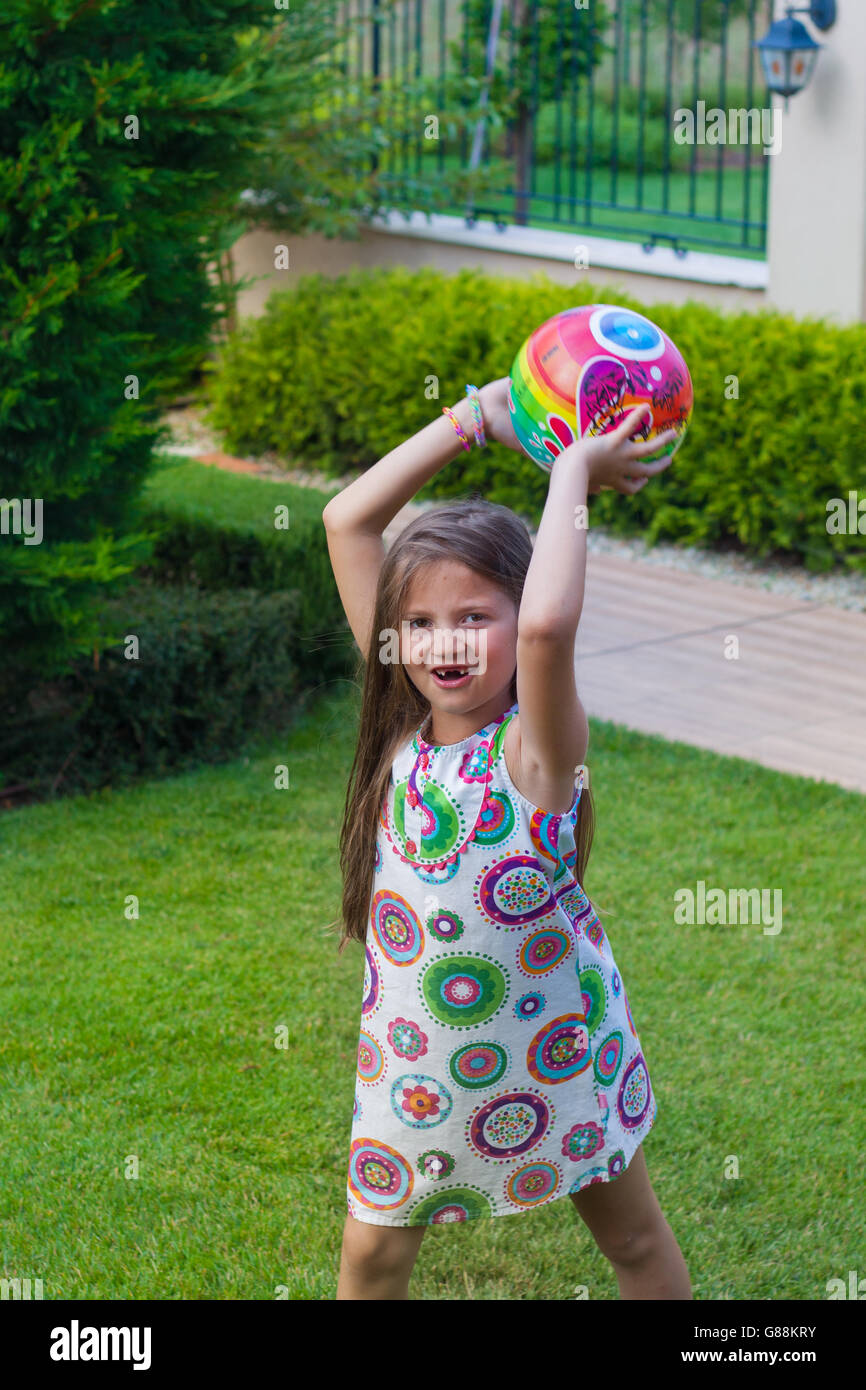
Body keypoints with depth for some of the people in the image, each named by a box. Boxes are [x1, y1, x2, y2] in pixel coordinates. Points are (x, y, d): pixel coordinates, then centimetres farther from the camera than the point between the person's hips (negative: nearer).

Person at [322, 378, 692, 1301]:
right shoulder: (403, 722, -7)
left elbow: (547, 625, -46)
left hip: (550, 1042, -3)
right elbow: (345, 520, -10)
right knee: (371, 1256, 13)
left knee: (634, 1238, 16)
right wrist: (475, 416, -14)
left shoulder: (538, 739, -20)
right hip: (414, 1049, 4)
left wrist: (571, 474, -33)